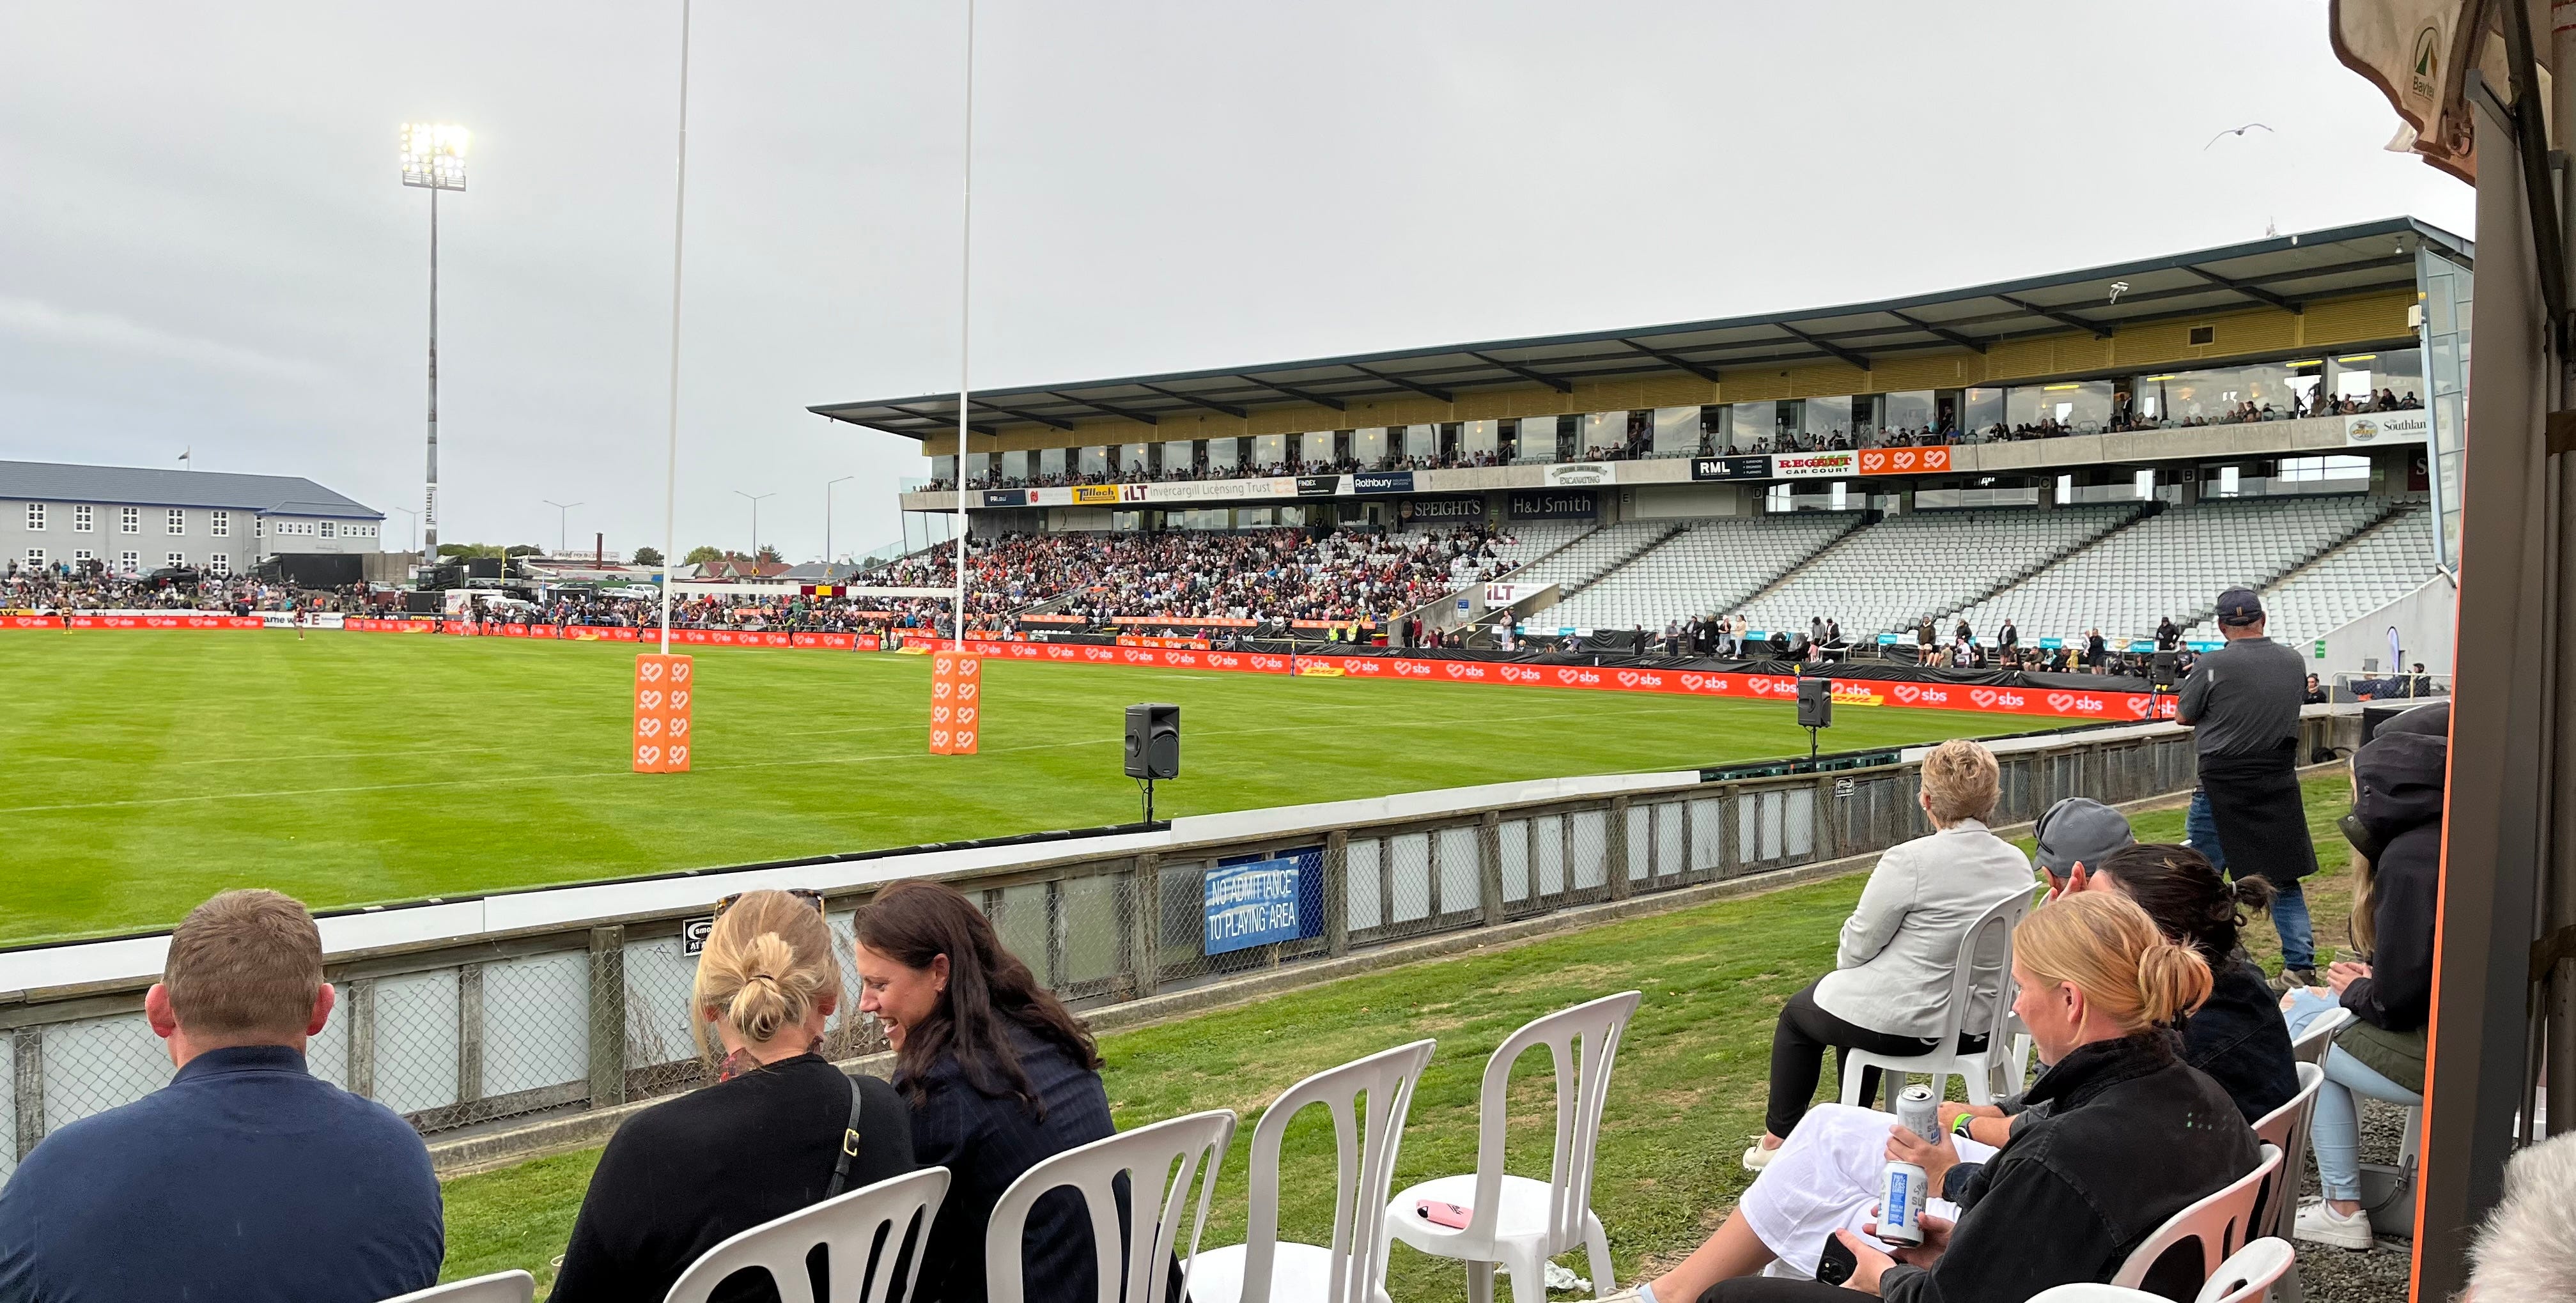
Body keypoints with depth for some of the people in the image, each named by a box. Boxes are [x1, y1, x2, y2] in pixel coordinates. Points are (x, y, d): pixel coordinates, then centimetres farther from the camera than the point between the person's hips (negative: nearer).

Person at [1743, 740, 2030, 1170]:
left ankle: (1778, 1138, 34)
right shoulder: (2018, 864, -3)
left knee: (1796, 1013, 22)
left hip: (1905, 1024, -7)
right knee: (1858, 1001, 35)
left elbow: (1857, 945, -15)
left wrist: (1845, 961, 9)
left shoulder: (1910, 860, -25)